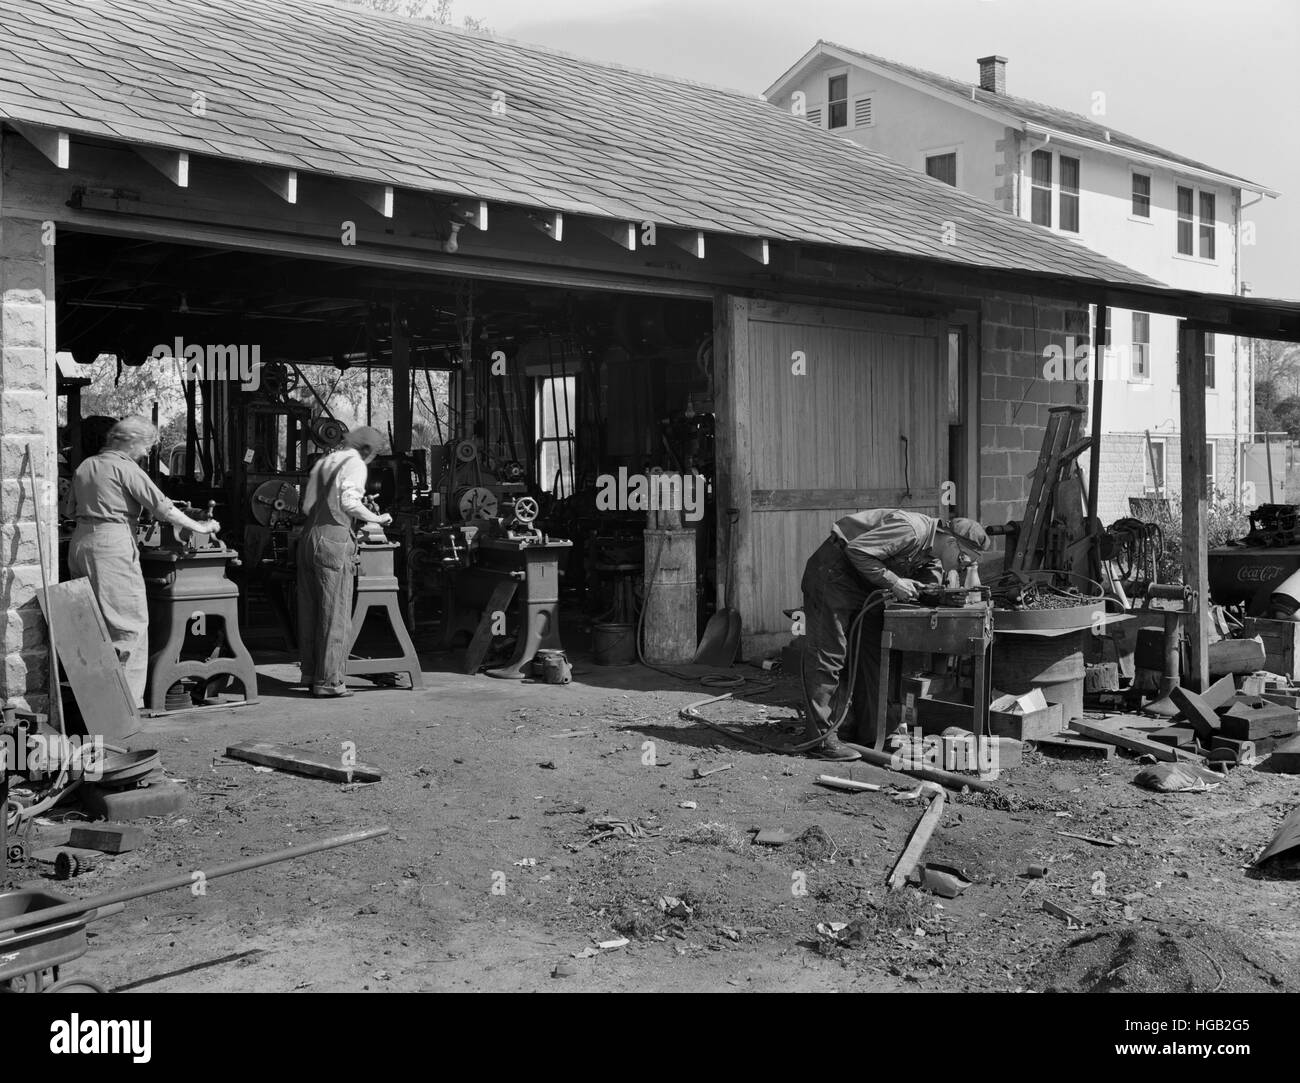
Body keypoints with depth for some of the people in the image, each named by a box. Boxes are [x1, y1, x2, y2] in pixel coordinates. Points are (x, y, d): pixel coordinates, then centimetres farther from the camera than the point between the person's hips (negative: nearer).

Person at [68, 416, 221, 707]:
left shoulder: (85, 466, 14)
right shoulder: (126, 468, -8)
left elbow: (70, 508, 20)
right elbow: (162, 507, -9)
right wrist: (200, 527, -1)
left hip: (80, 541, 8)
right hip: (113, 544, -8)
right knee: (131, 621, -3)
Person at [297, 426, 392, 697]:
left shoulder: (323, 462, 20)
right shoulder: (354, 463, -2)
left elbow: (307, 505, 17)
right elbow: (349, 501, -15)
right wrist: (377, 518, -4)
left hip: (308, 538, 8)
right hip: (333, 538, -8)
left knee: (310, 611, 13)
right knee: (335, 614, -3)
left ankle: (310, 674, 19)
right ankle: (328, 681, -3)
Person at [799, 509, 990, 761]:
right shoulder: (911, 530, -27)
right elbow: (857, 550, -28)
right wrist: (894, 582, -26)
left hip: (864, 581, 10)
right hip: (834, 570, -10)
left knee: (872, 652, 9)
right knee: (828, 652, -10)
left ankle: (870, 732, 16)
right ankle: (821, 739, -9)